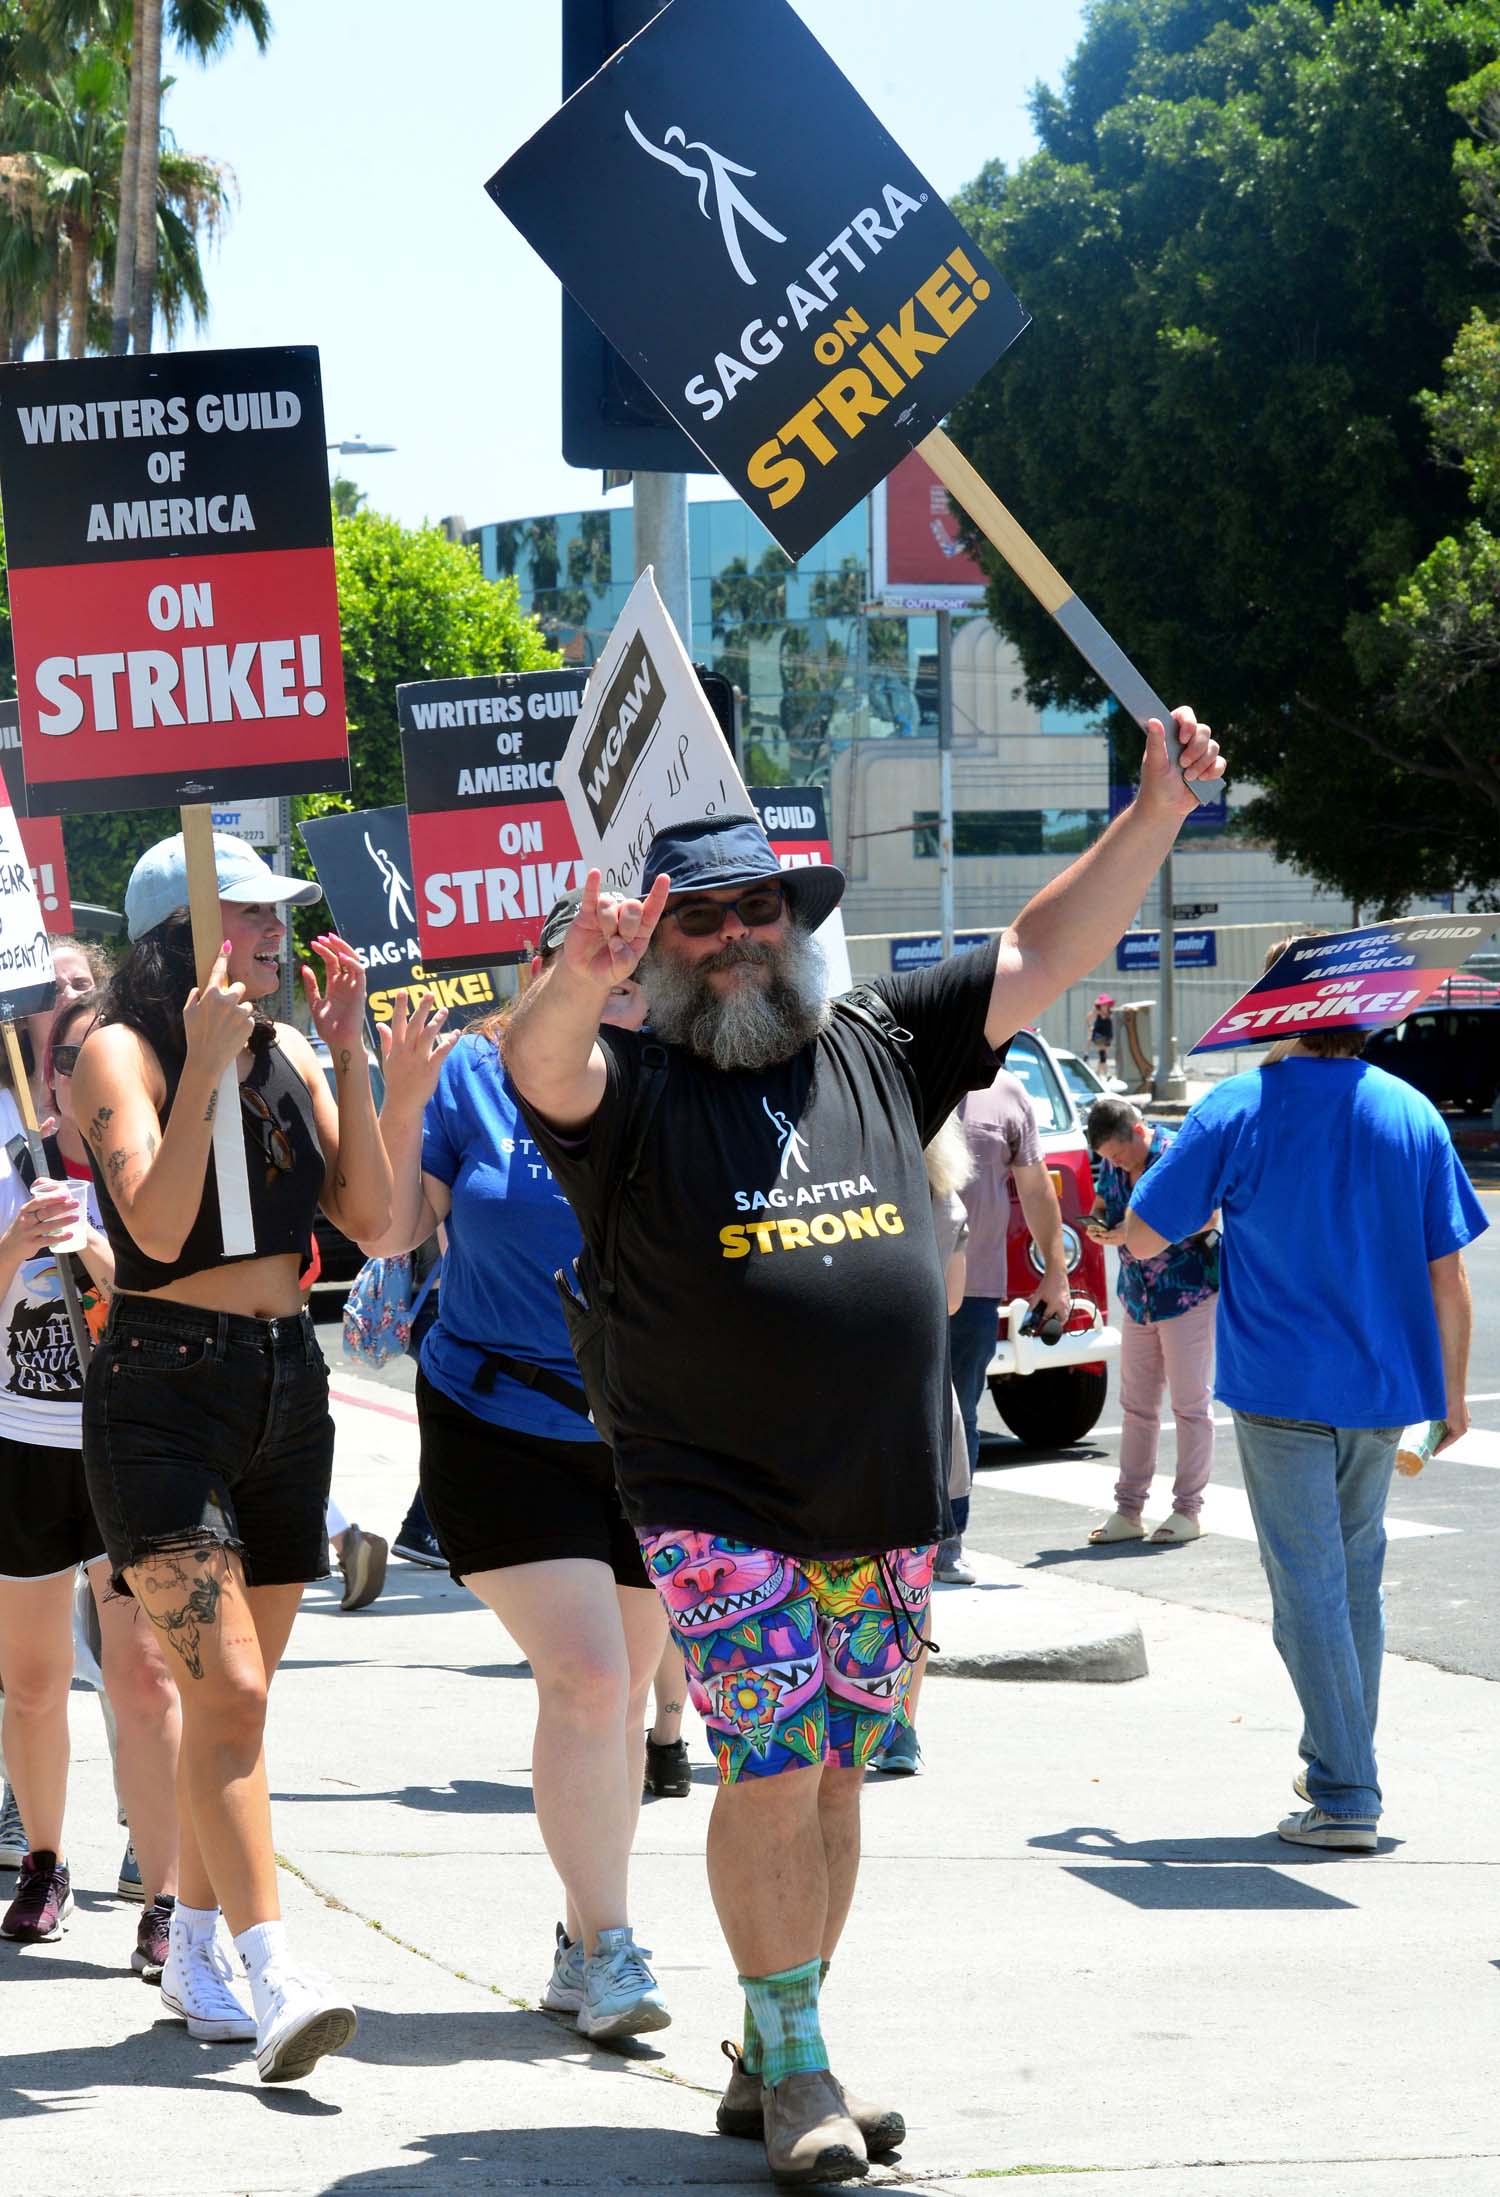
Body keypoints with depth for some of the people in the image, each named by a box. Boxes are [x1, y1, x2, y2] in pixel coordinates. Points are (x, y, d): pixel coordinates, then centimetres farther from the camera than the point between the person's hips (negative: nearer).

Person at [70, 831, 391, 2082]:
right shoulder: (122, 1053, -8)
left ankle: (194, 1952, 25)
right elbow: (159, 1227, -20)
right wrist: (205, 1066, -23)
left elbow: (372, 1219, 3)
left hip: (286, 1386, 7)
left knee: (236, 1692, 12)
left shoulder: (288, 1054, 9)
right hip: (163, 1388, -6)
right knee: (225, 1686, -16)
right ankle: (273, 1978, -22)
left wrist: (349, 1055, -3)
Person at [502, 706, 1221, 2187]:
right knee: (772, 1779, -9)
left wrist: (1155, 816, 6)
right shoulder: (632, 1090, -2)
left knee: (835, 1781, 9)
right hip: (724, 1518, -5)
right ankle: (793, 2072, -1)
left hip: (892, 1511, 5)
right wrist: (578, 981, -46)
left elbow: (1037, 958, 14)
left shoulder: (874, 1052, 12)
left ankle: (773, 2059, 19)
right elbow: (543, 1065, -24)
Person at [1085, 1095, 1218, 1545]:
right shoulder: (1113, 1166, 6)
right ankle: (1127, 1511, 10)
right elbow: (1101, 1203, 19)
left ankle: (1189, 1509, 3)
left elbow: (1205, 1217, -20)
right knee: (1136, 1406, 7)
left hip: (1188, 1294, -7)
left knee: (1190, 1404, -2)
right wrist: (1096, 1222, -7)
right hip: (1137, 1300, 7)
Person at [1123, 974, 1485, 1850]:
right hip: (1382, 1386, 4)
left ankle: (1344, 1795, -5)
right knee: (1359, 1577, 20)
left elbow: (1141, 1238, -5)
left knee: (1310, 1588, -1)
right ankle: (1340, 1759, 29)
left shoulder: (1236, 1112, -9)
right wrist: (1452, 1393, 11)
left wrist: (1209, 1207, 16)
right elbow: (1448, 1278, 1)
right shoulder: (1412, 1114, 0)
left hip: (1281, 1388, -4)